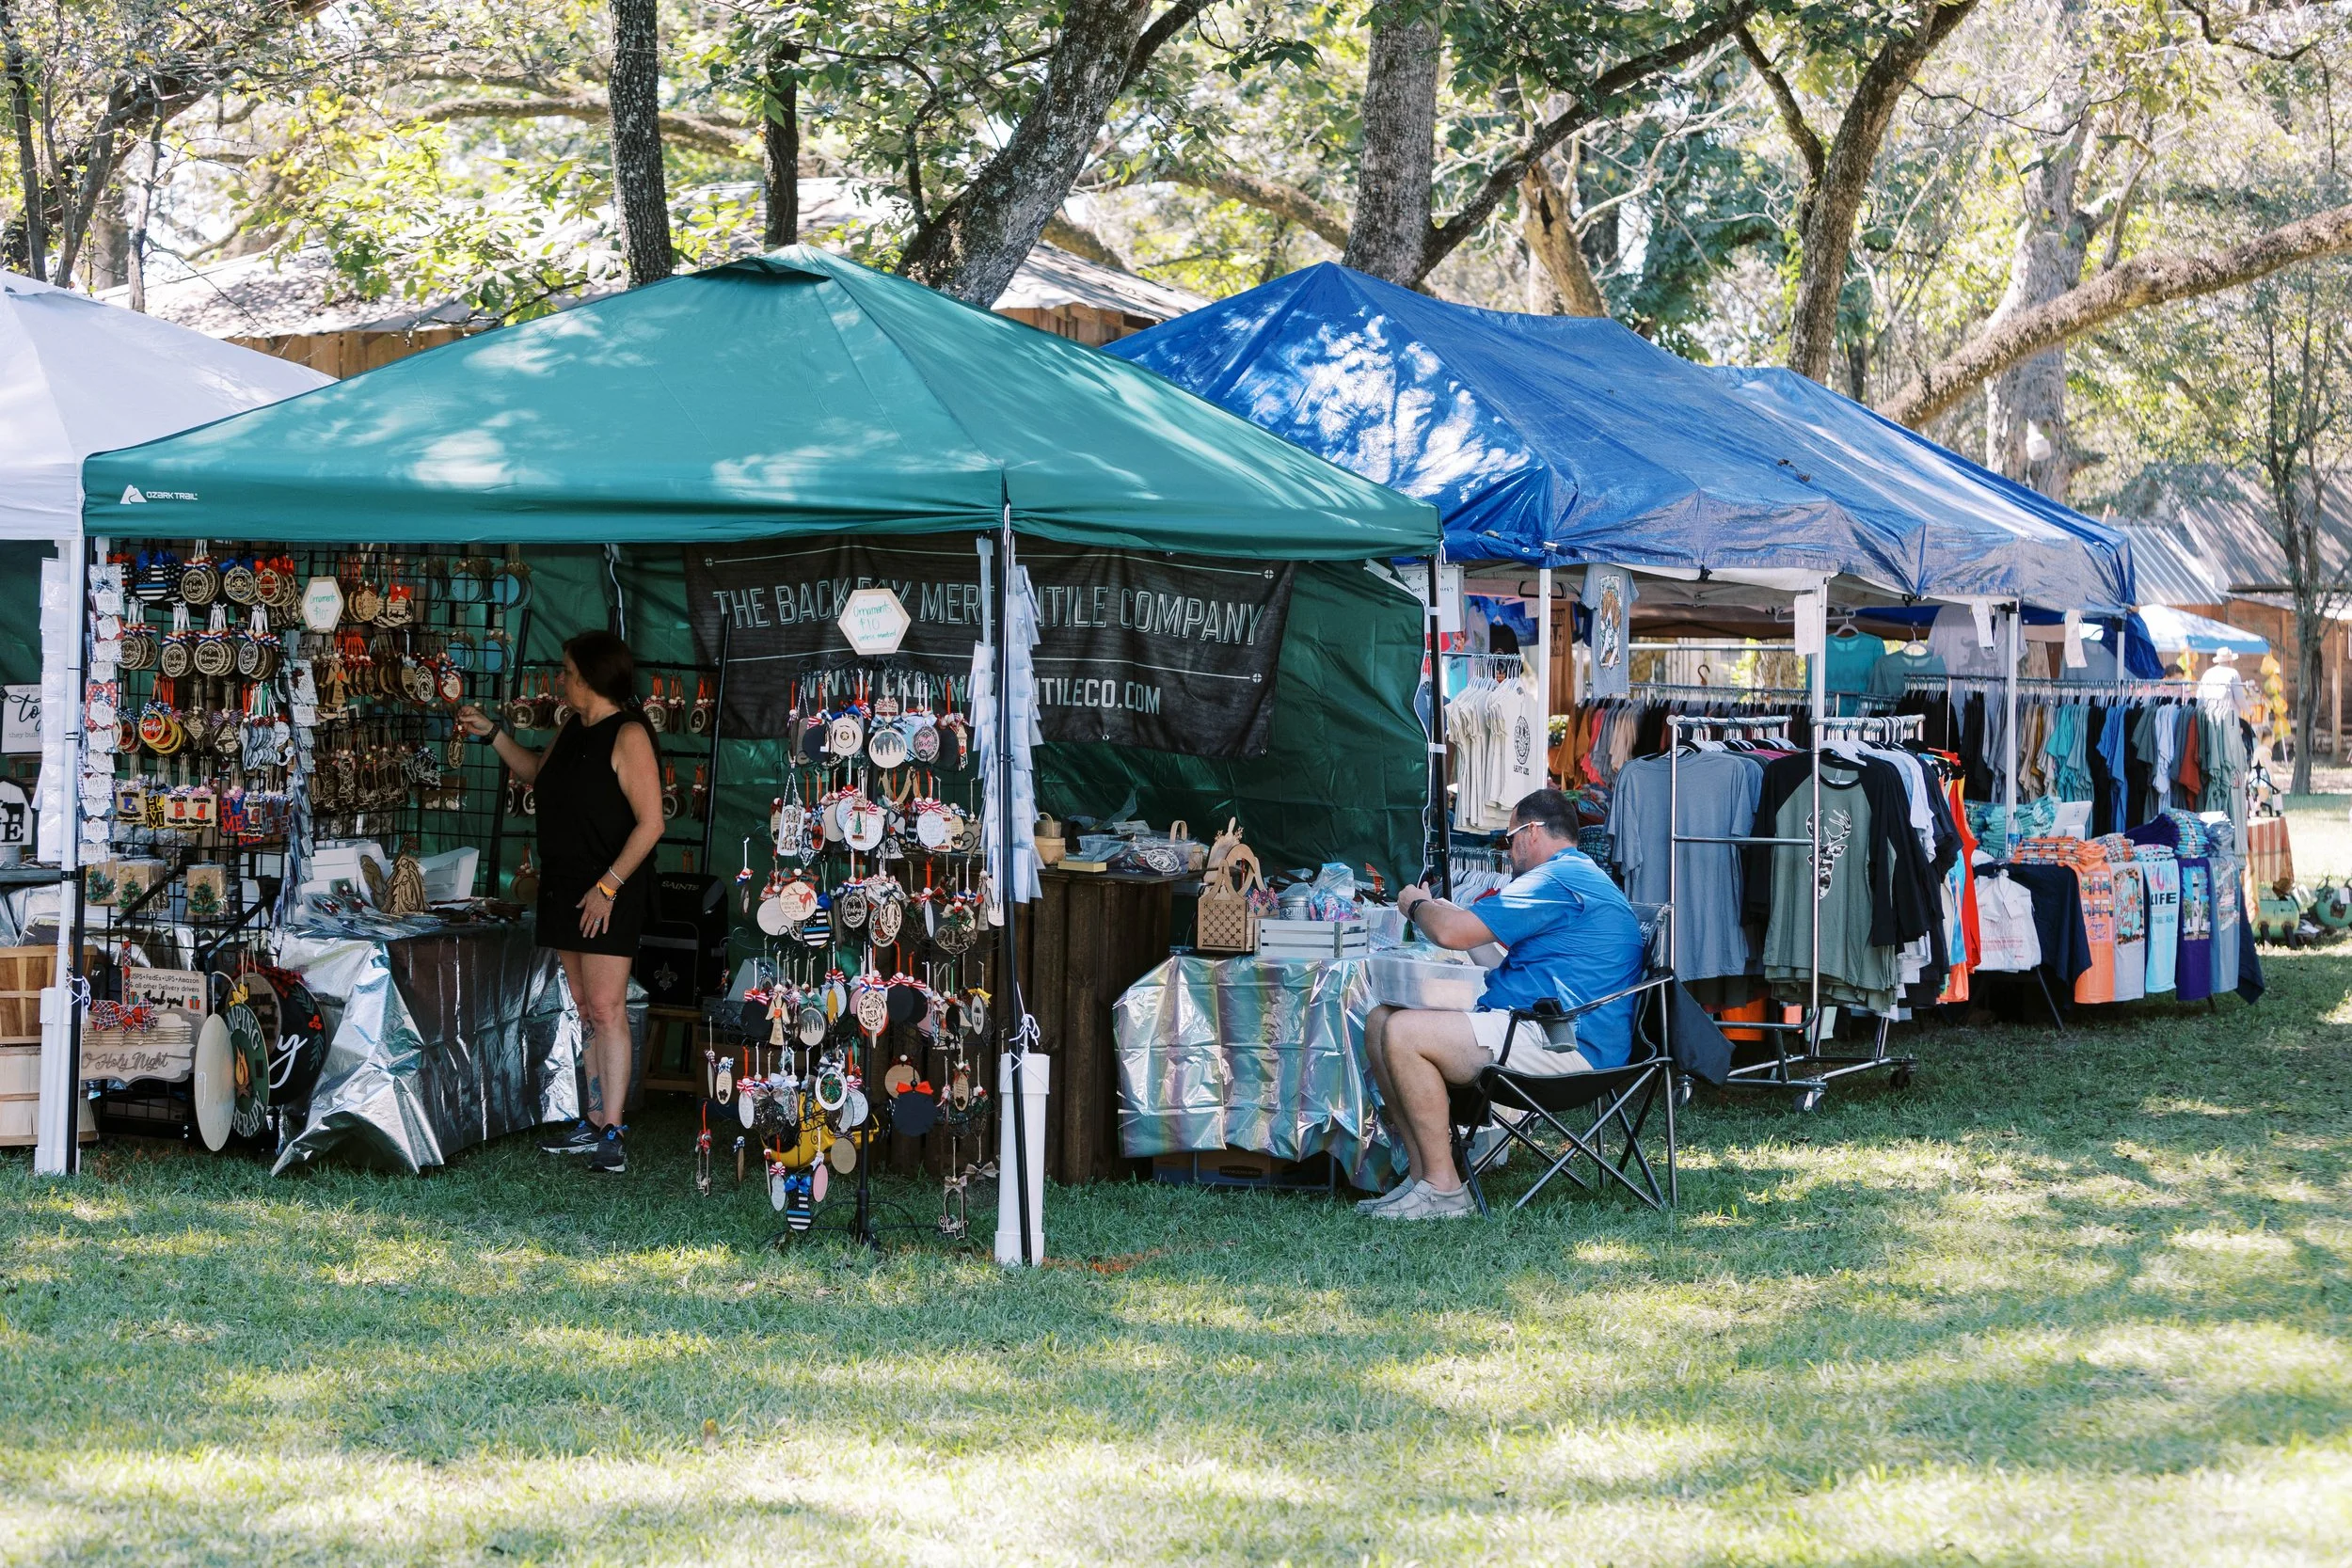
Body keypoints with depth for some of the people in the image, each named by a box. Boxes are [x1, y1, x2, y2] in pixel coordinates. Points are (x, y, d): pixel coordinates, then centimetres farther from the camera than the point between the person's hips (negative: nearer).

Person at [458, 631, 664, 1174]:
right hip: (564, 887, 9)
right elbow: (537, 773, 31)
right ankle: (594, 1123, 15)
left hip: (609, 895, -9)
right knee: (584, 1008, 10)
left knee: (606, 1009, -12)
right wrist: (491, 733, 20)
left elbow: (650, 823, -18)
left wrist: (608, 886, -20)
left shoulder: (628, 736, -14)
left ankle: (611, 1133, -12)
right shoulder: (574, 728, 13)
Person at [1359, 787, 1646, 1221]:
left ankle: (1442, 1189, -21)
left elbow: (1452, 932, -16)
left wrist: (1416, 905, 5)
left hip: (1564, 1043, -11)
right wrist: (1434, 907, 36)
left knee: (1402, 1032, -23)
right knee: (1381, 1024, 6)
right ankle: (1422, 1174, 0)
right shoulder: (1580, 874, 25)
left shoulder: (1556, 881, -12)